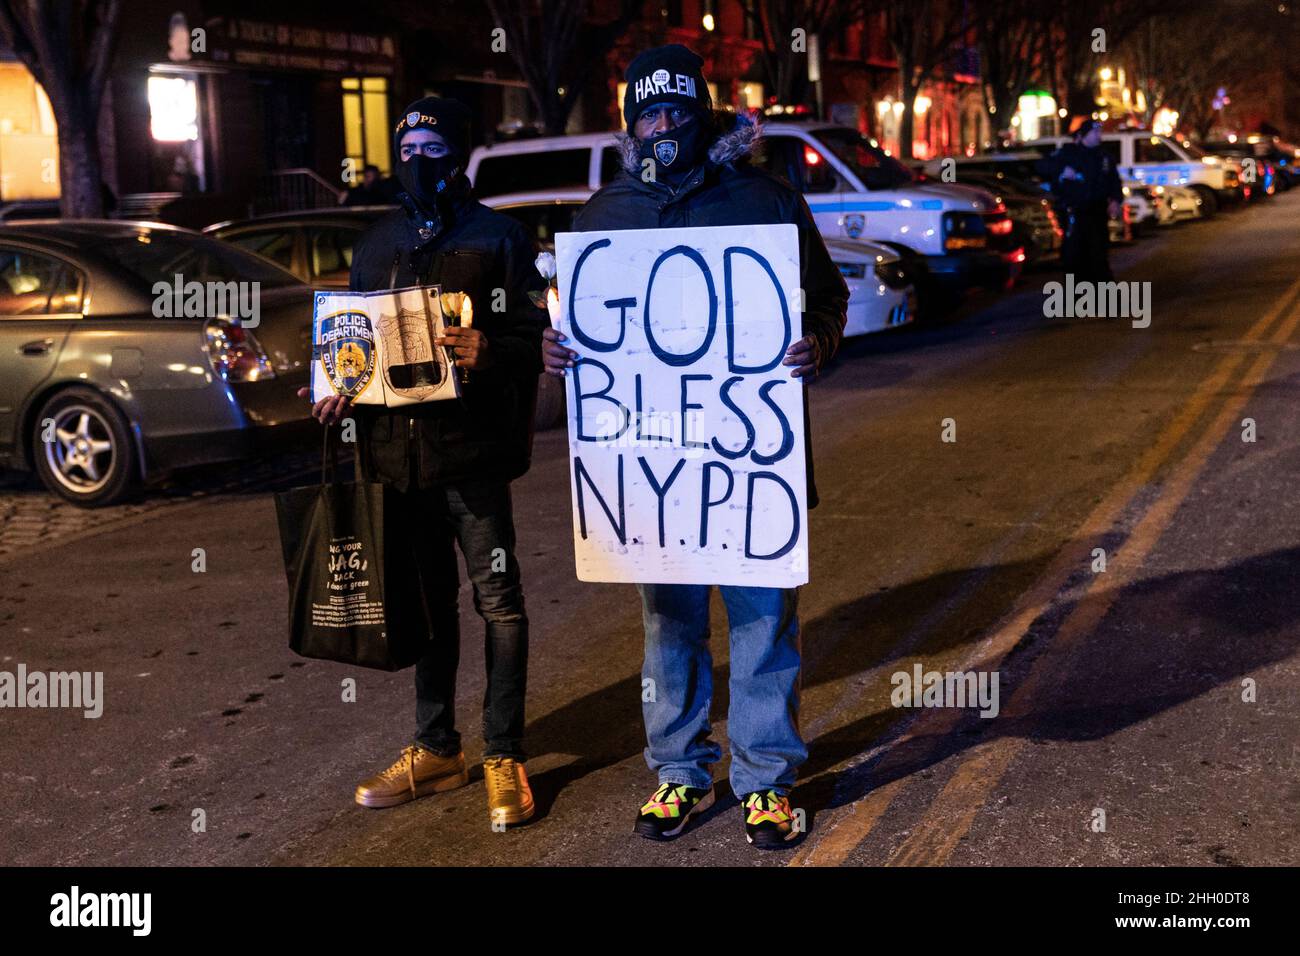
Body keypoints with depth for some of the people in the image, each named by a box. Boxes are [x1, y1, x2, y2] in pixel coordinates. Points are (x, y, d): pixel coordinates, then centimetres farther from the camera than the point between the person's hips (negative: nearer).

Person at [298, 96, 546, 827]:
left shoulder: (498, 237, 1)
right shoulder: (378, 244, 17)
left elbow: (533, 336, -5)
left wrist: (489, 351, -26)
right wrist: (341, 391, 4)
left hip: (472, 446, -5)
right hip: (397, 450, 6)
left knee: (498, 601, -1)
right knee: (428, 602, 14)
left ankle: (505, 756, 10)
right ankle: (436, 750, 25)